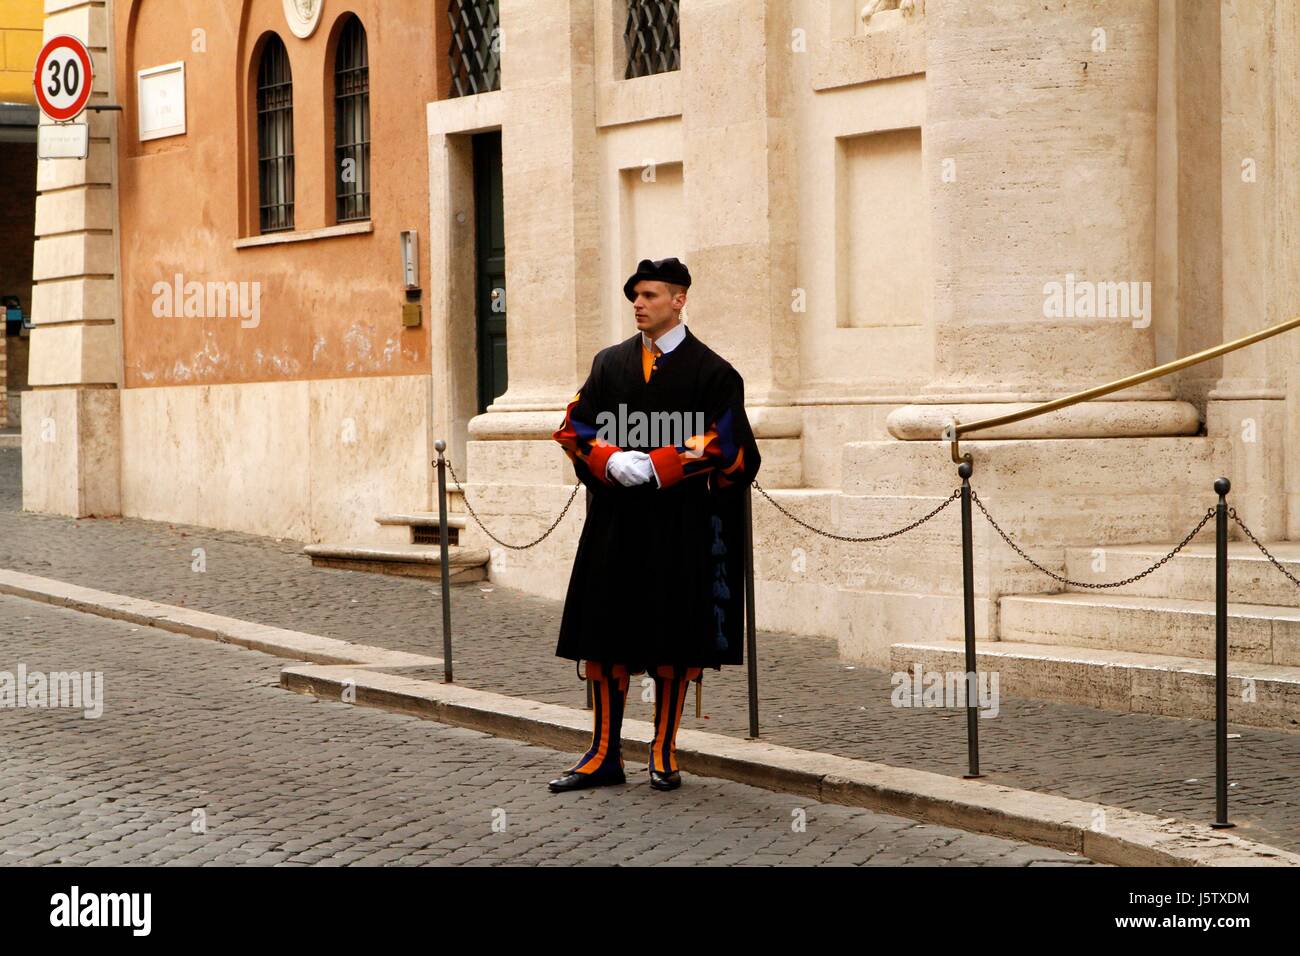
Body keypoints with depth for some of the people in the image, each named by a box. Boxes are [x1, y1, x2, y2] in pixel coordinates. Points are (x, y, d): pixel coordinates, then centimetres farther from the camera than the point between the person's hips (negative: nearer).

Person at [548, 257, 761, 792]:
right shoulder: (610, 363, 11)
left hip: (679, 523, -3)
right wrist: (612, 462, -13)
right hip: (614, 521, 3)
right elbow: (573, 428, 5)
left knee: (674, 640, 1)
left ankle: (664, 753, 12)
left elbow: (719, 445, -9)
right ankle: (604, 755, 9)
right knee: (605, 636, 3)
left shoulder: (711, 371, 0)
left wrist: (653, 466, -18)